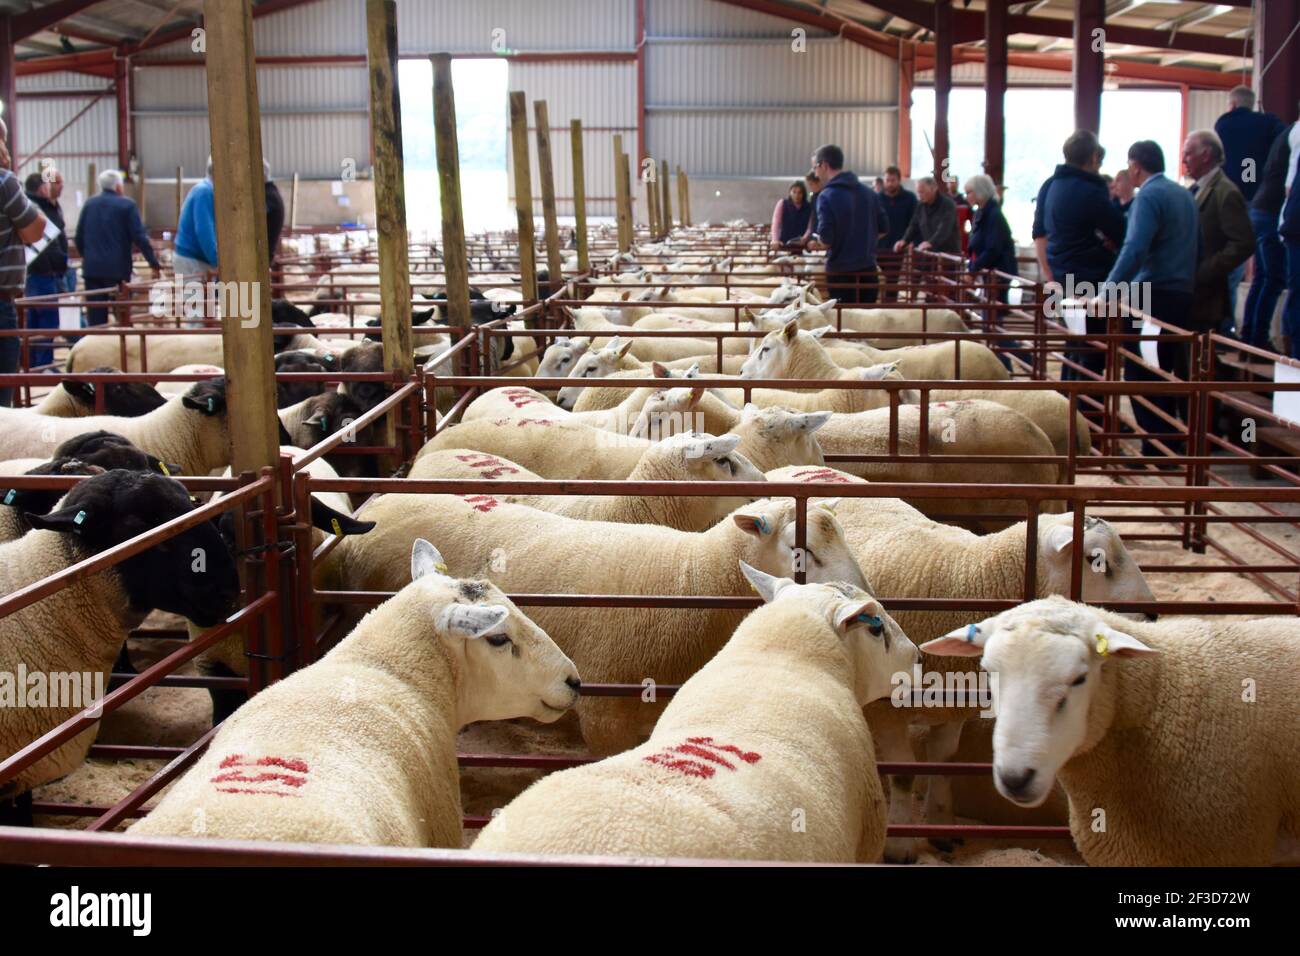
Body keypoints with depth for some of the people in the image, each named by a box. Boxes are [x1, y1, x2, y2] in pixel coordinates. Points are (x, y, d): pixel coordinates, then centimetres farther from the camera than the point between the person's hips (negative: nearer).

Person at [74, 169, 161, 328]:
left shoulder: (89, 204, 9)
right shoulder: (126, 205, -4)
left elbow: (79, 236, 13)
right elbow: (139, 237, -9)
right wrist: (154, 263, -6)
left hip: (92, 267, 4)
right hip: (117, 267, -4)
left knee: (96, 317, 4)